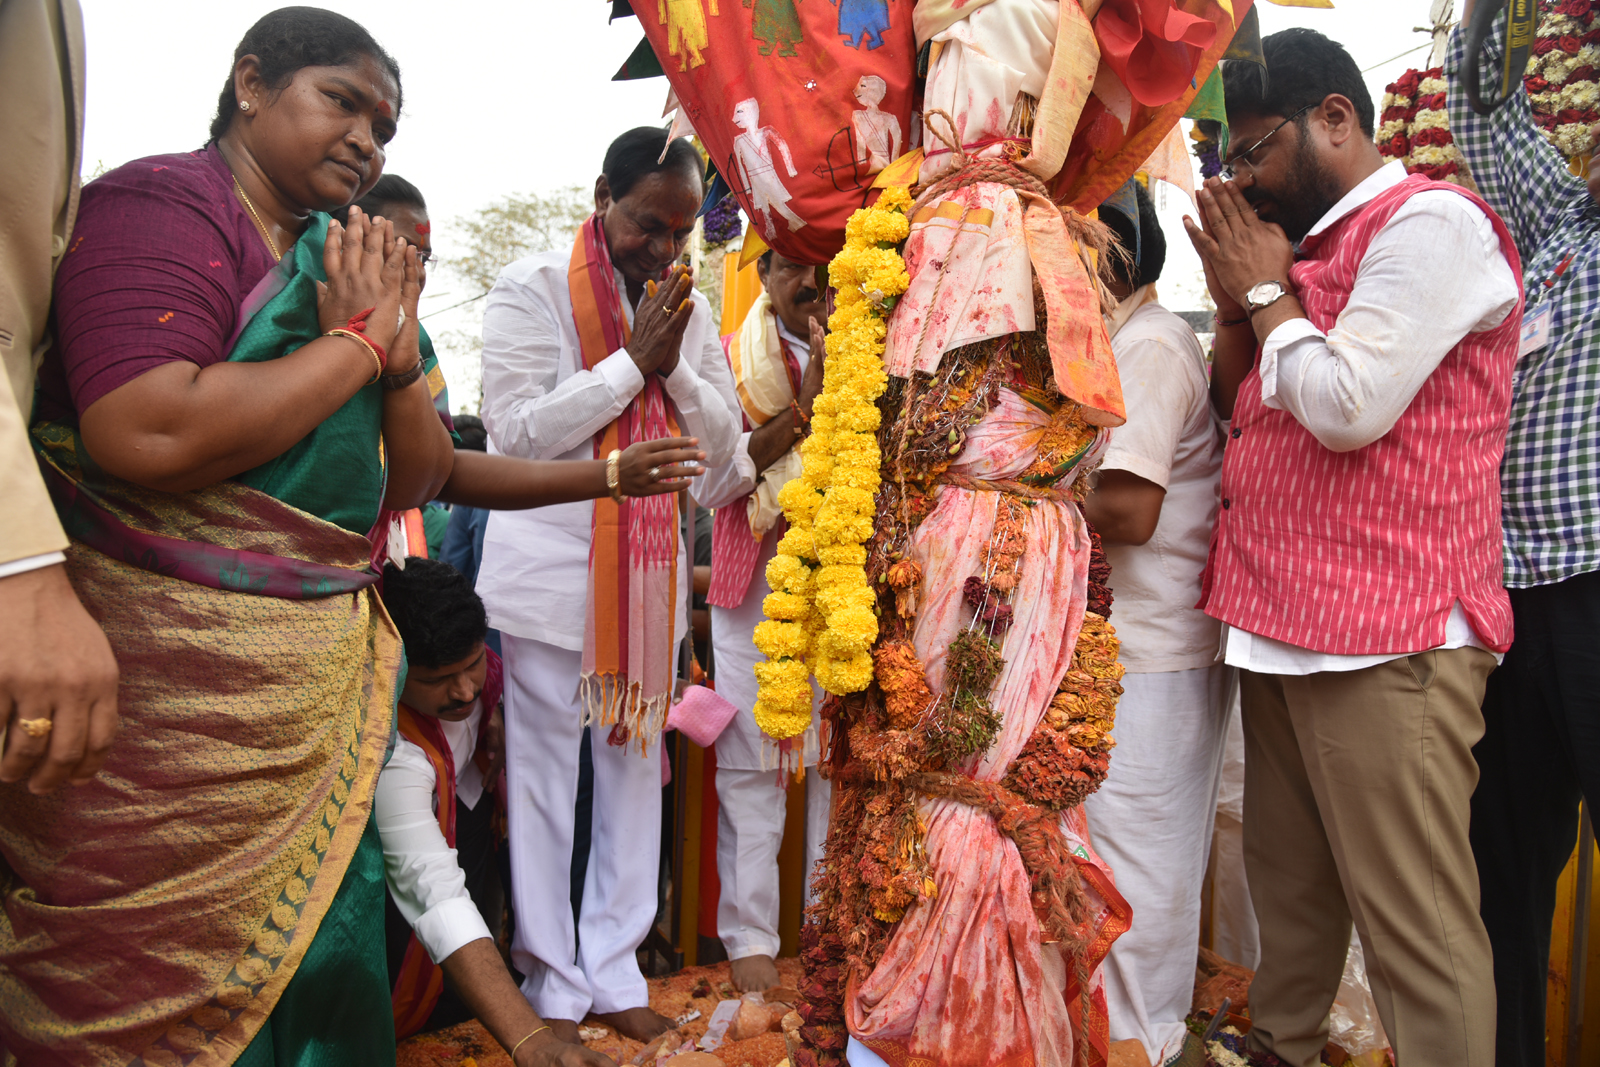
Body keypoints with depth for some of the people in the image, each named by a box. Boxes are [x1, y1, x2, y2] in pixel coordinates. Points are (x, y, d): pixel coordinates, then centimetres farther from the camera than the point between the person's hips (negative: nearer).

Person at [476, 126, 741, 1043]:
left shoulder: (689, 306, 10)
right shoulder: (533, 288, -5)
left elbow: (723, 442, 8)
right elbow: (515, 432, -13)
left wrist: (675, 366, -10)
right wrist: (632, 360, -15)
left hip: (649, 569, 5)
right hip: (550, 565, -4)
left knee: (637, 763, 9)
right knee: (545, 773, 3)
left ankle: (614, 969, 23)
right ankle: (553, 984, 18)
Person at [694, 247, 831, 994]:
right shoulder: (728, 360, 7)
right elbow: (708, 484, -5)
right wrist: (801, 408, -11)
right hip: (755, 589, -1)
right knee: (749, 767, 0)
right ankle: (751, 937, 10)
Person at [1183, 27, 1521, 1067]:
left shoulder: (1432, 220, -7)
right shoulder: (1318, 249, 20)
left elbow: (1346, 407, -19)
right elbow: (1241, 414, 23)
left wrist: (1266, 289, -4)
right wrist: (1236, 300, 7)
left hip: (1386, 640, -8)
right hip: (1283, 627, 9)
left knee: (1417, 923, -3)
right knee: (1291, 884, 17)